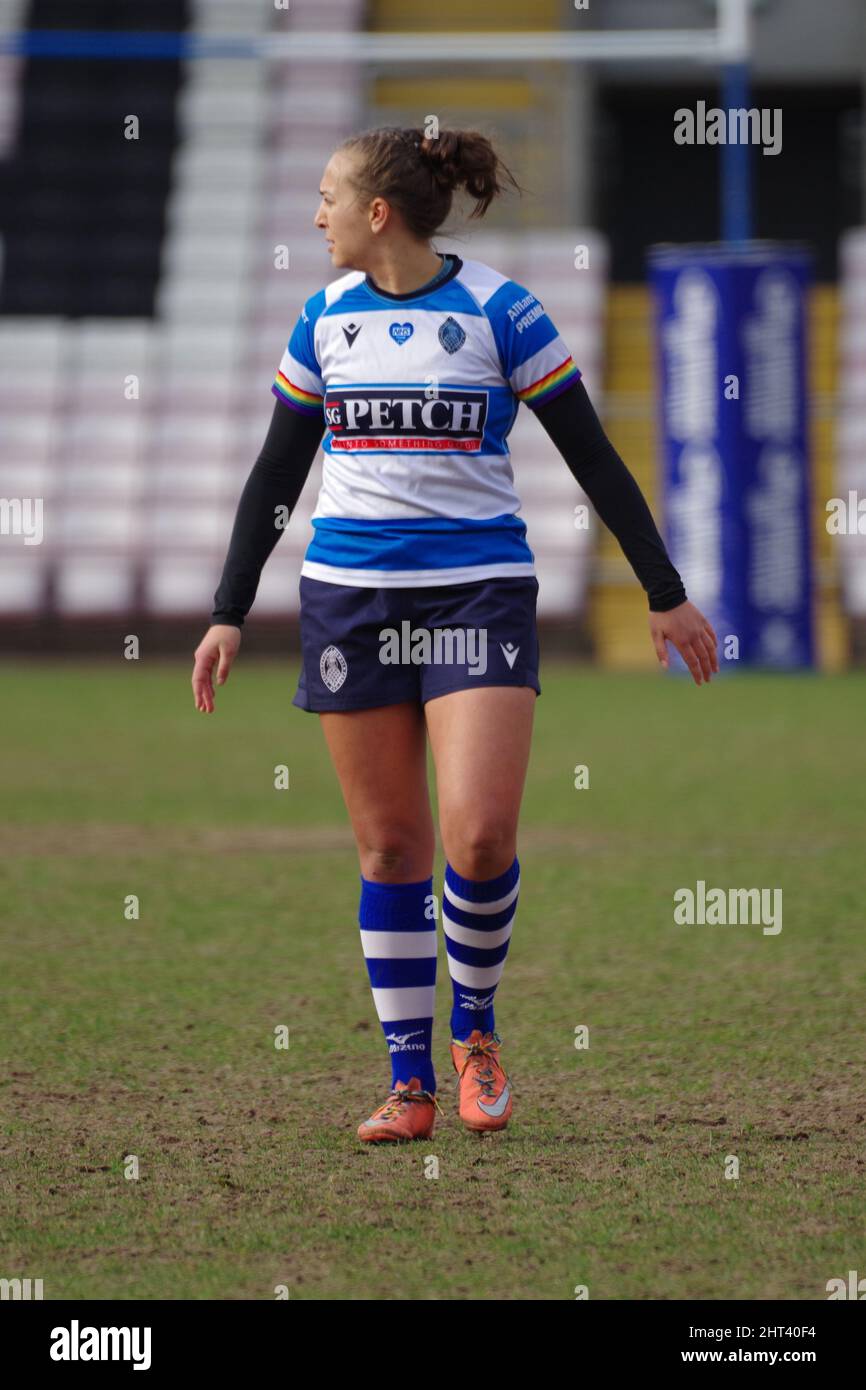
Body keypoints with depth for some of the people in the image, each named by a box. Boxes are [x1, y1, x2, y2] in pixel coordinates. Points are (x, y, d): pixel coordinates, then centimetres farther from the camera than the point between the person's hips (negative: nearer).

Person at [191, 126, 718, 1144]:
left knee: (480, 834, -16)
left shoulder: (498, 312, -4)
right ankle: (410, 1083, 9)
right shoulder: (326, 317, 8)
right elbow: (275, 474, 15)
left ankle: (476, 1029, 9)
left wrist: (666, 595, 3)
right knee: (389, 844, 3)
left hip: (478, 589, -3)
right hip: (349, 593, 4)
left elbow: (593, 459, 1)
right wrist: (229, 614, 11)